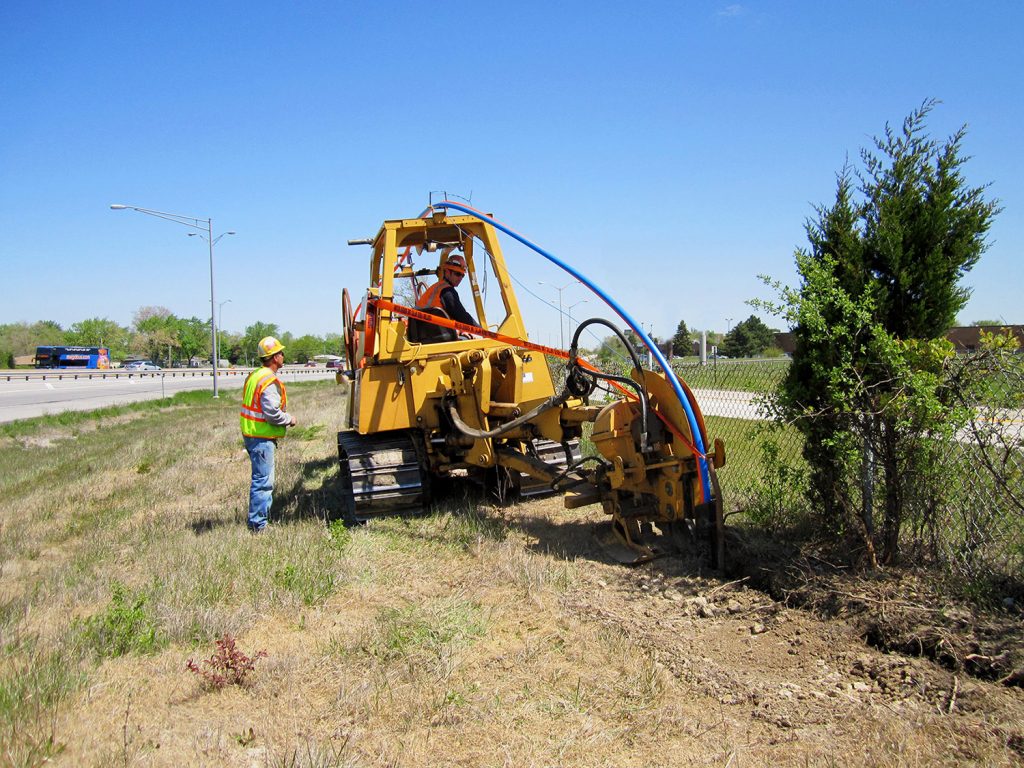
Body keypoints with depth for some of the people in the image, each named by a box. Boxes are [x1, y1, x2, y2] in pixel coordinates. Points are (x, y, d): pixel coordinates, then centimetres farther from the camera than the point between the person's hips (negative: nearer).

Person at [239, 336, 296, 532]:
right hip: (262, 437, -11)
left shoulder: (255, 376, 13)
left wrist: (284, 417, 17)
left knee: (264, 478, 20)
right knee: (263, 481, -6)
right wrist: (289, 419, -7)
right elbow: (272, 414, -24)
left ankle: (264, 516, 31)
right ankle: (258, 525, -2)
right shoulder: (270, 382, -20)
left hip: (251, 433, 11)